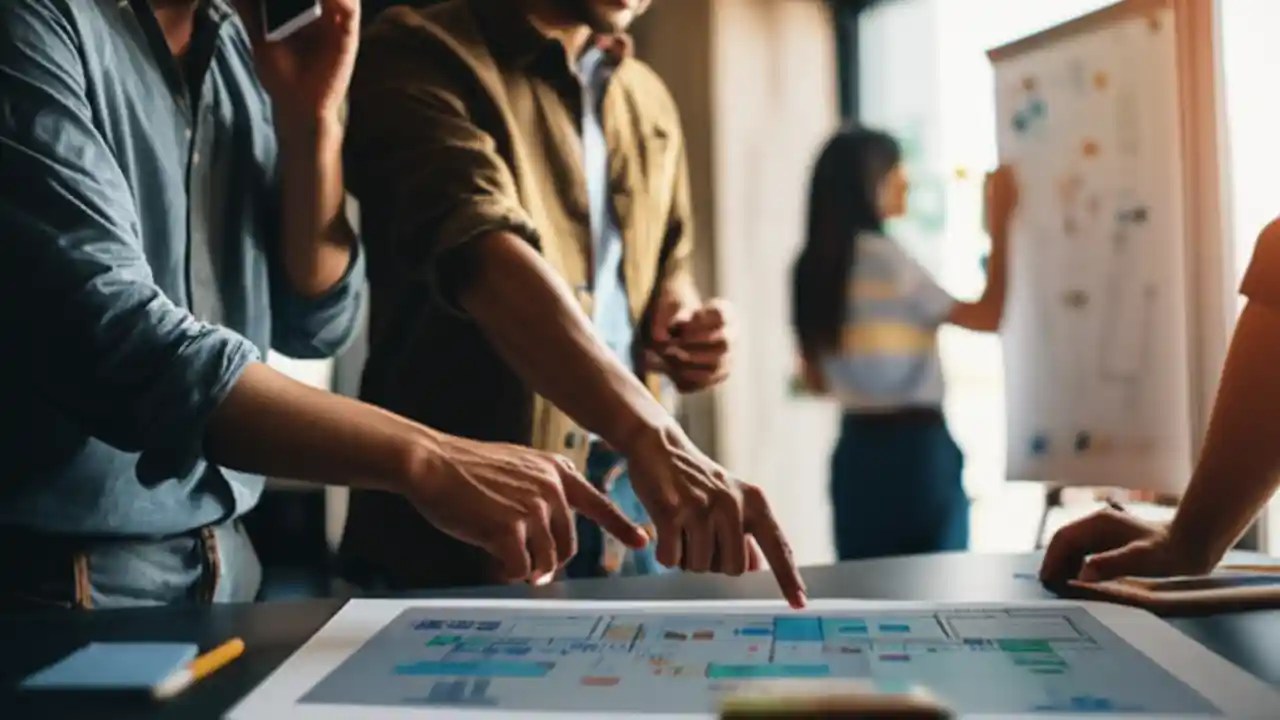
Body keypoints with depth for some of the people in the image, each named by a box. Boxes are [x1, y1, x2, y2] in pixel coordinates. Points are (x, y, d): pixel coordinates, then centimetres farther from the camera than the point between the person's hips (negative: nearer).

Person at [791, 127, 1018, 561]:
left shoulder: (813, 267, 6)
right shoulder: (885, 257, -14)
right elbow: (987, 317, -11)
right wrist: (1000, 226, -7)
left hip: (856, 447, 7)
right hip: (915, 445, -7)